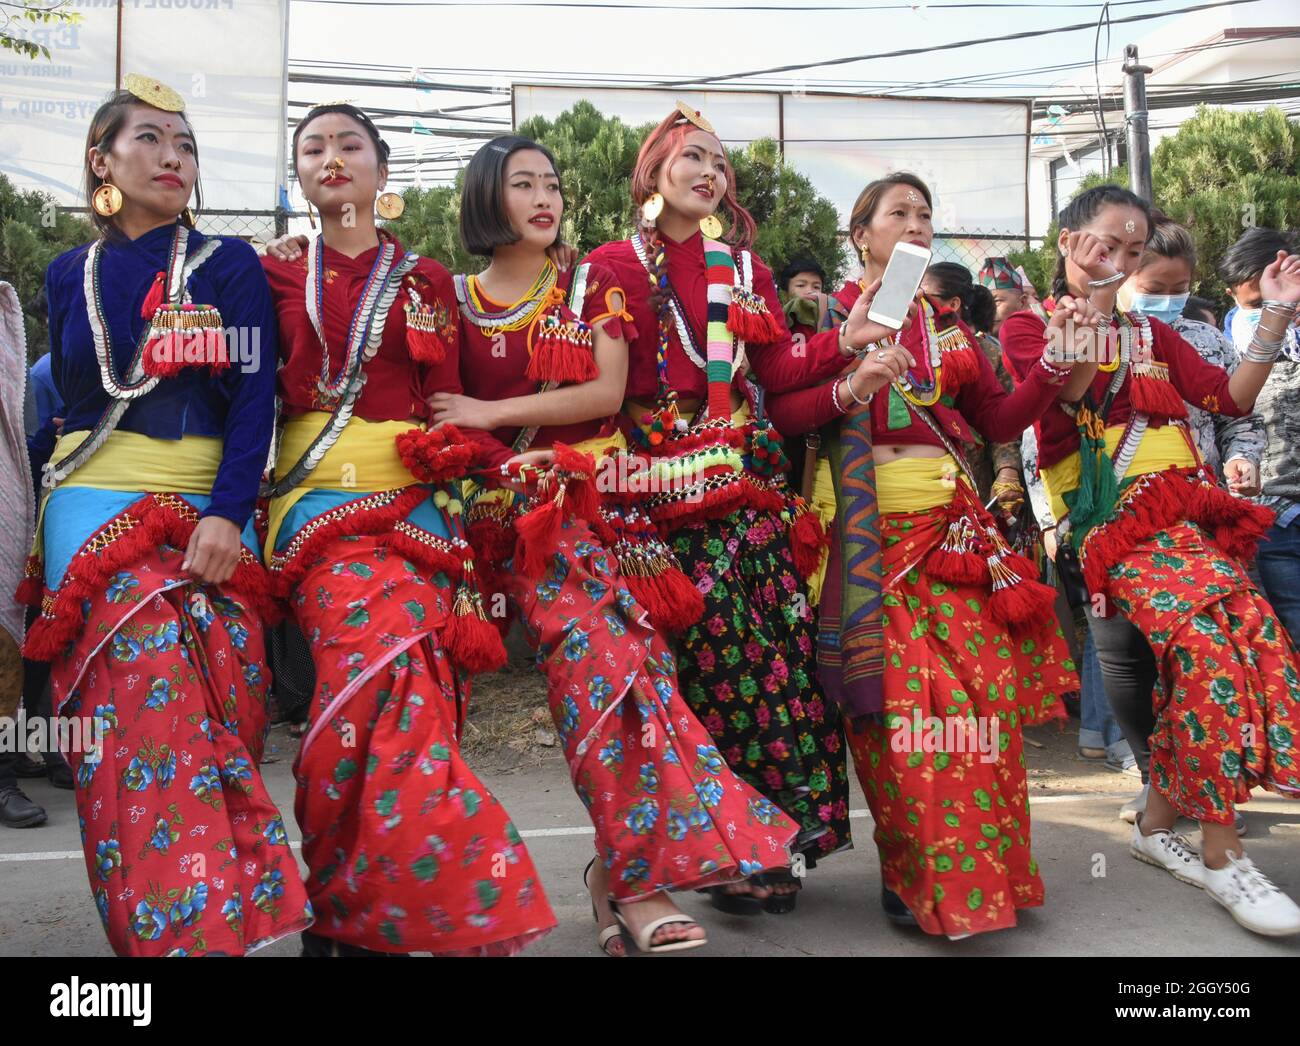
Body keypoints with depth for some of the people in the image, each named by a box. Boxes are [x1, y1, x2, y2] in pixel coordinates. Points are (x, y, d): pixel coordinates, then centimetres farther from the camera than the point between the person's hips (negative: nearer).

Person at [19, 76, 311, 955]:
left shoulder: (230, 267, 7)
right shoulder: (71, 275, 14)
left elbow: (254, 397, -3)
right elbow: (62, 399, 21)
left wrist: (227, 513, -15)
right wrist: (37, 494, 12)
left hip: (205, 510, -1)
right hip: (92, 510, 1)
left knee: (199, 706, -12)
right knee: (150, 687, -18)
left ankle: (189, 919, -1)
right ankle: (200, 921, -14)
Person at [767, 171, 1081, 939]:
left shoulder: (950, 325, 19)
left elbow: (1001, 420, 15)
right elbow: (781, 414, -6)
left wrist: (1056, 363, 3)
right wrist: (850, 387, -21)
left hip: (955, 523, 4)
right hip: (870, 525, -4)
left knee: (981, 687, -5)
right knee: (899, 700, -9)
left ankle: (981, 872, 9)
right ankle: (918, 877, 4)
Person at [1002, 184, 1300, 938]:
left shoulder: (1151, 335, 25)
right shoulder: (1030, 326, 10)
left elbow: (1233, 397, 15)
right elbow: (1061, 389, -11)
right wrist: (1094, 305, -14)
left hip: (1184, 512, 6)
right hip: (1112, 521, -6)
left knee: (1237, 624, -16)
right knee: (1207, 627, -28)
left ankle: (1160, 820, 4)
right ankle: (1223, 854, -19)